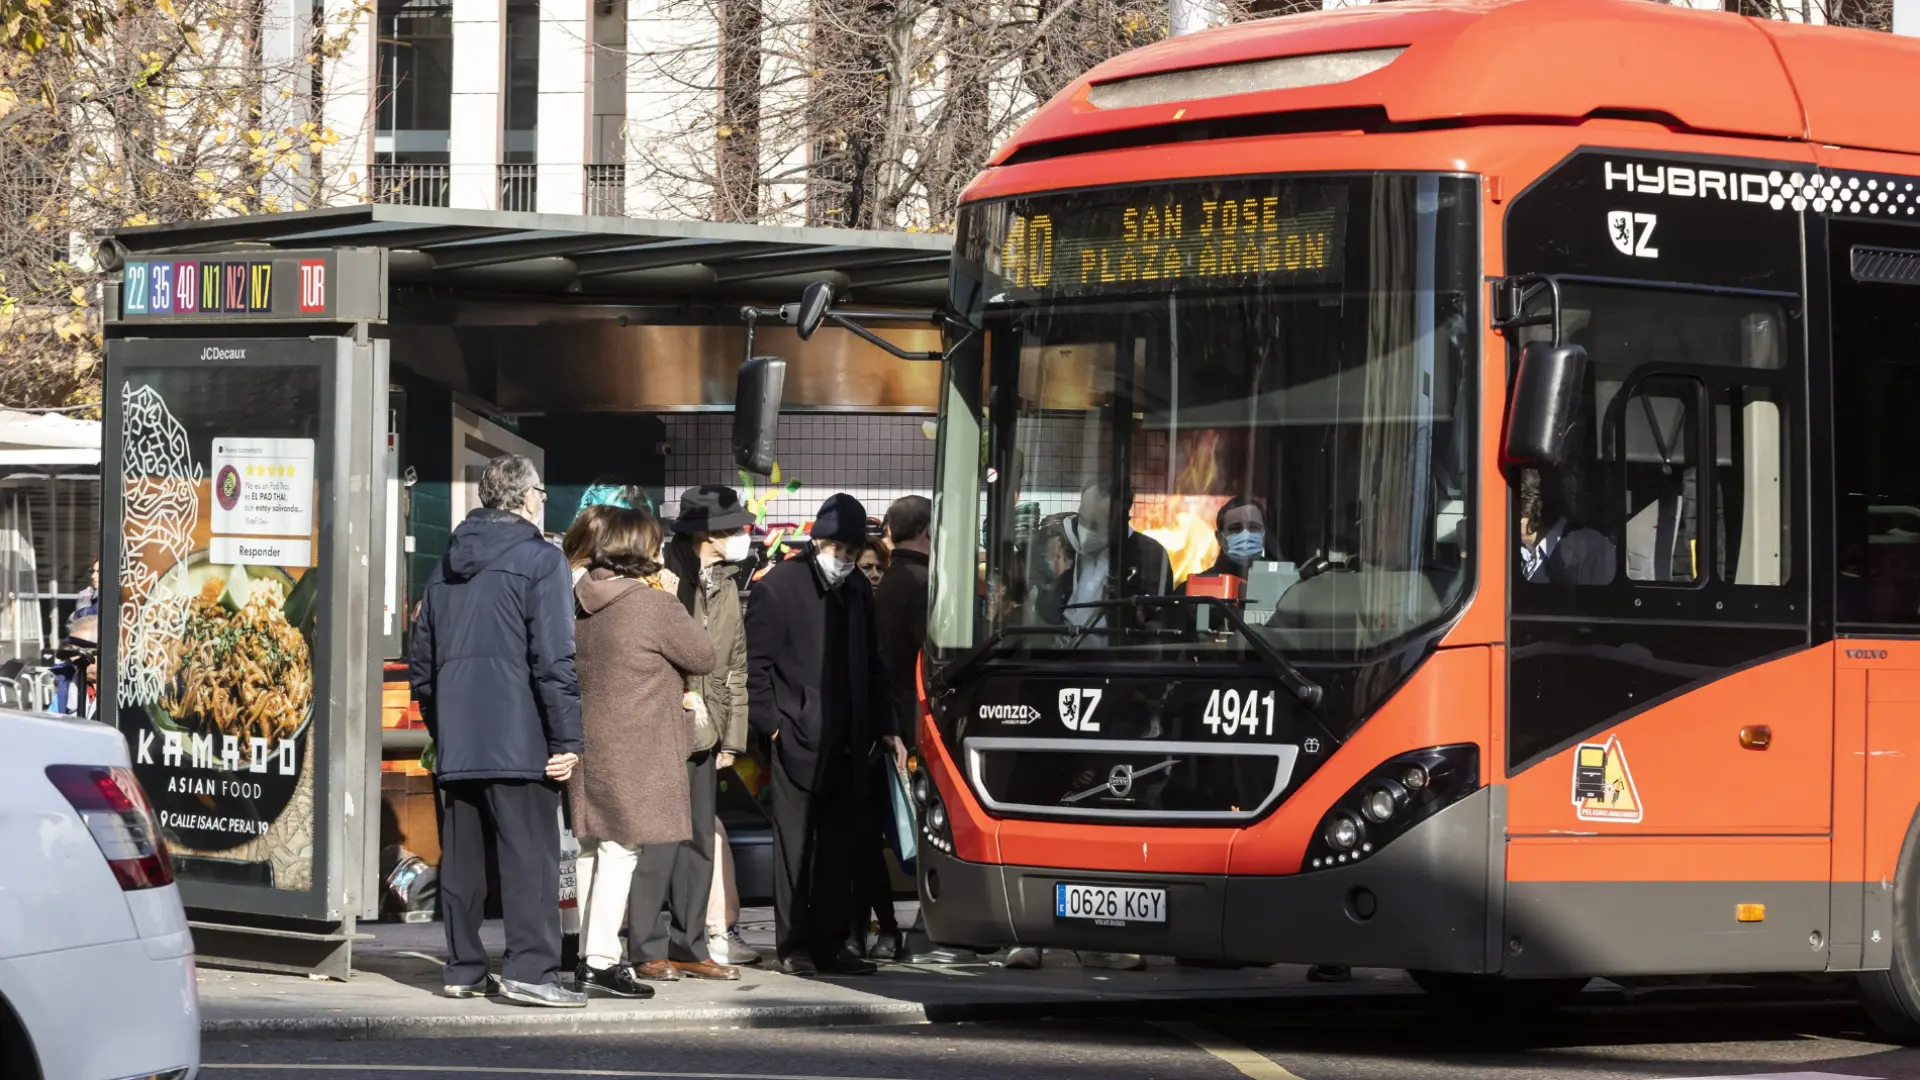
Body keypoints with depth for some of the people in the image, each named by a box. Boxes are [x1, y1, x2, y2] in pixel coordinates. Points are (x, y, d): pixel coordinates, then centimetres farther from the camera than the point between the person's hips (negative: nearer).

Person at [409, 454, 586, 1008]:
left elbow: (421, 660, 20)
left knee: (462, 856, 11)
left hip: (457, 742, 7)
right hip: (518, 742, -6)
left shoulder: (447, 565, 16)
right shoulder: (540, 560, -6)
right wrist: (567, 740, -11)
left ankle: (462, 967, 13)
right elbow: (553, 659, -13)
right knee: (530, 855, -7)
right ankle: (530, 967, -13)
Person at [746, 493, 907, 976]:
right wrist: (772, 724, -11)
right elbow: (756, 663, -5)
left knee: (842, 846, 5)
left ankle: (831, 942, 12)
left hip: (848, 744, 6)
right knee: (796, 846, -2)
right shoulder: (779, 586, -3)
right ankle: (793, 945, 2)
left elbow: (873, 665, 21)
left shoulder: (858, 591, 15)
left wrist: (884, 728, 14)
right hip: (798, 741, -6)